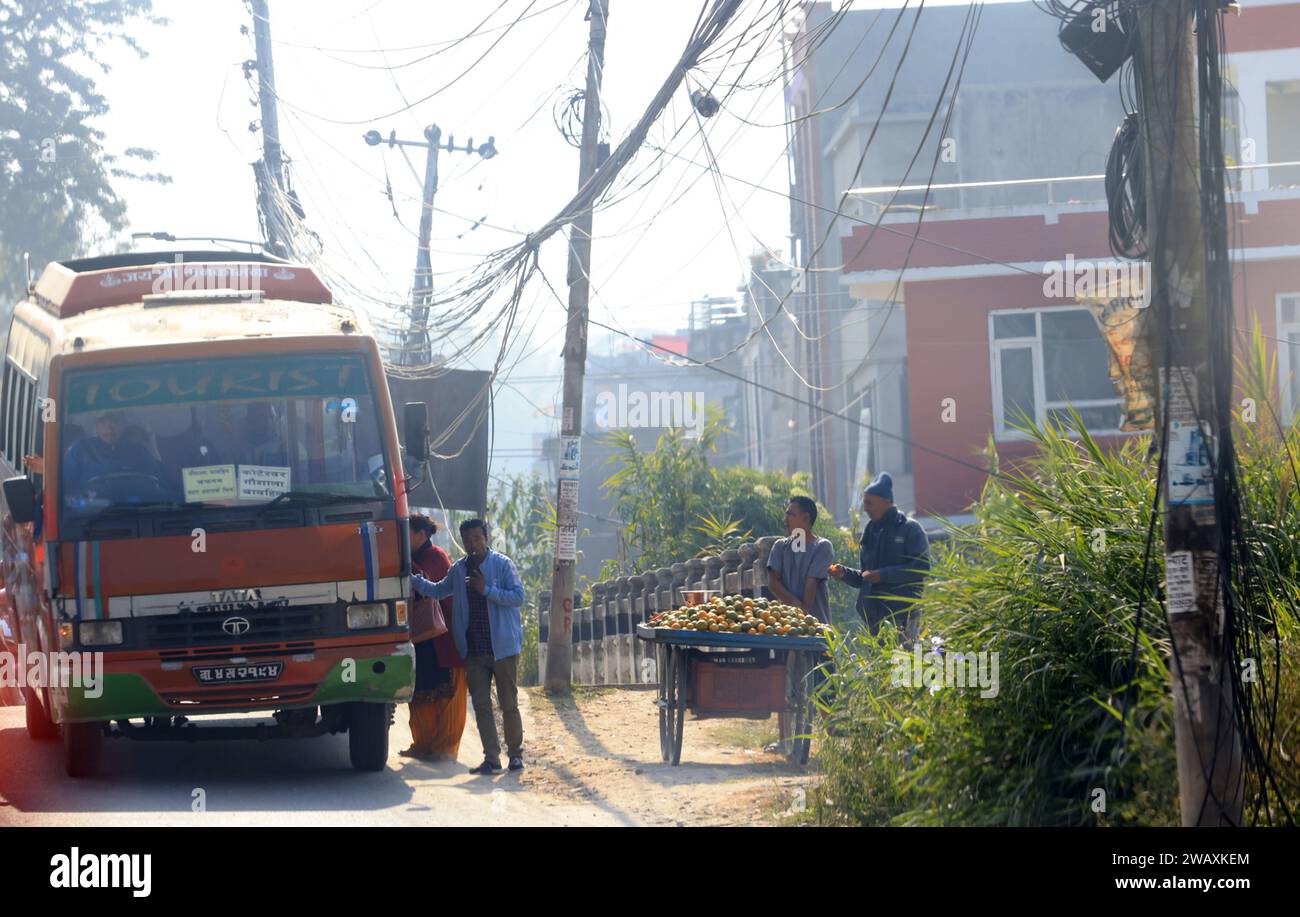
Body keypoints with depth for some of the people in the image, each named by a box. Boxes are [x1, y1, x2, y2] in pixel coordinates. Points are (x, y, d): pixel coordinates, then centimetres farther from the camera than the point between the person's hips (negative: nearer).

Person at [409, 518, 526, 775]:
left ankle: (516, 753, 15)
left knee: (509, 704, 2)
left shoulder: (502, 564, -5)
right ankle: (491, 758, 6)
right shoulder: (459, 569, 10)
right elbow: (438, 590, 24)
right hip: (473, 649, 5)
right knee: (481, 705, 2)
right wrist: (413, 580, 9)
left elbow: (518, 596, -12)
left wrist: (486, 590, -20)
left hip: (502, 647, -5)